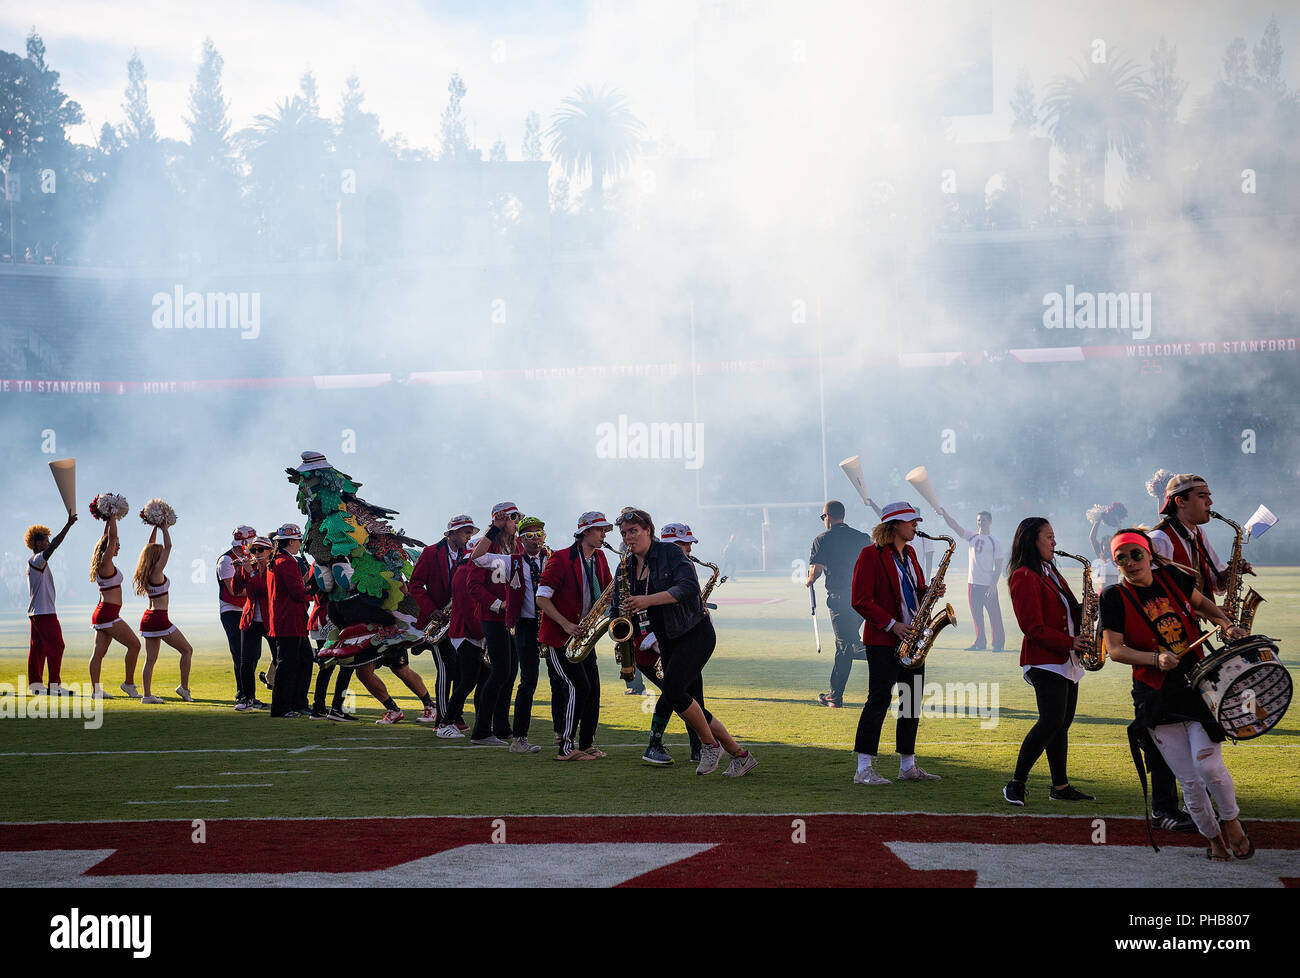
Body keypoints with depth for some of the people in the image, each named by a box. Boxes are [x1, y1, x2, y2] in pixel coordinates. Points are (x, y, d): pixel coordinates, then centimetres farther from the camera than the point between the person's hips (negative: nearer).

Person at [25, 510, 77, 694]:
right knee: (55, 646, -8)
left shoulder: (33, 562, 17)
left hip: (36, 612, 10)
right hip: (44, 611, -10)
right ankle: (54, 685, -9)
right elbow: (54, 546, -25)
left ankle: (35, 683, 9)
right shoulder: (37, 560, -12)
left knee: (38, 647, 9)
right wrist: (68, 525, -28)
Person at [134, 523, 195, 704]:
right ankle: (184, 687, 3)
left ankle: (147, 695, 2)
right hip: (159, 618, -8)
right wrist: (164, 527, -2)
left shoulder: (146, 573, 8)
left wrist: (155, 527, 23)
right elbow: (168, 546, -11)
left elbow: (151, 547, 22)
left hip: (148, 619, 8)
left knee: (150, 658, 7)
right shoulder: (157, 572, -13)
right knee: (187, 650, 4)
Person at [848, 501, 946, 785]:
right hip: (883, 641, -8)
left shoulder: (909, 554, 17)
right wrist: (891, 624, -18)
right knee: (879, 700, -9)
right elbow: (861, 600, -13)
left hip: (911, 637, 8)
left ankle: (908, 766, 17)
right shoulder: (871, 555, -8)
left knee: (913, 701, 9)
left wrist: (932, 592, 2)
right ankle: (864, 769, -6)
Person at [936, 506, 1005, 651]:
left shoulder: (994, 542, -2)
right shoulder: (972, 537, 10)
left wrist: (993, 585, -14)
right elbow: (955, 526, 1)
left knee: (994, 615, -4)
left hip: (988, 585, -5)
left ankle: (999, 642, 3)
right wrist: (944, 514, -15)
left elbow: (998, 566, -6)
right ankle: (980, 642, 16)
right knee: (977, 616, 9)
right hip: (972, 583, 5)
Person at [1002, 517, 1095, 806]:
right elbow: (1033, 627, -16)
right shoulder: (1025, 577, -11)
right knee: (1052, 720, -16)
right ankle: (1016, 784, -10)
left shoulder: (1051, 573, 20)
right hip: (1044, 660, -9)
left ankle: (1061, 786, 14)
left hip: (1066, 662, 9)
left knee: (1062, 723, 9)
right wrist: (1069, 642, -19)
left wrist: (1084, 609, 2)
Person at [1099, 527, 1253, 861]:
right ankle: (1212, 837, 22)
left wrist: (1226, 625, 4)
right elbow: (1115, 649, -8)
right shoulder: (1115, 597, -5)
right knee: (1188, 780, -1)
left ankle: (1231, 821, 12)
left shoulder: (1171, 577, 3)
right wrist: (1155, 659, -22)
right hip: (1156, 695, -1)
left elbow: (1201, 604, 22)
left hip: (1199, 684, 1)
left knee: (1207, 764, -15)